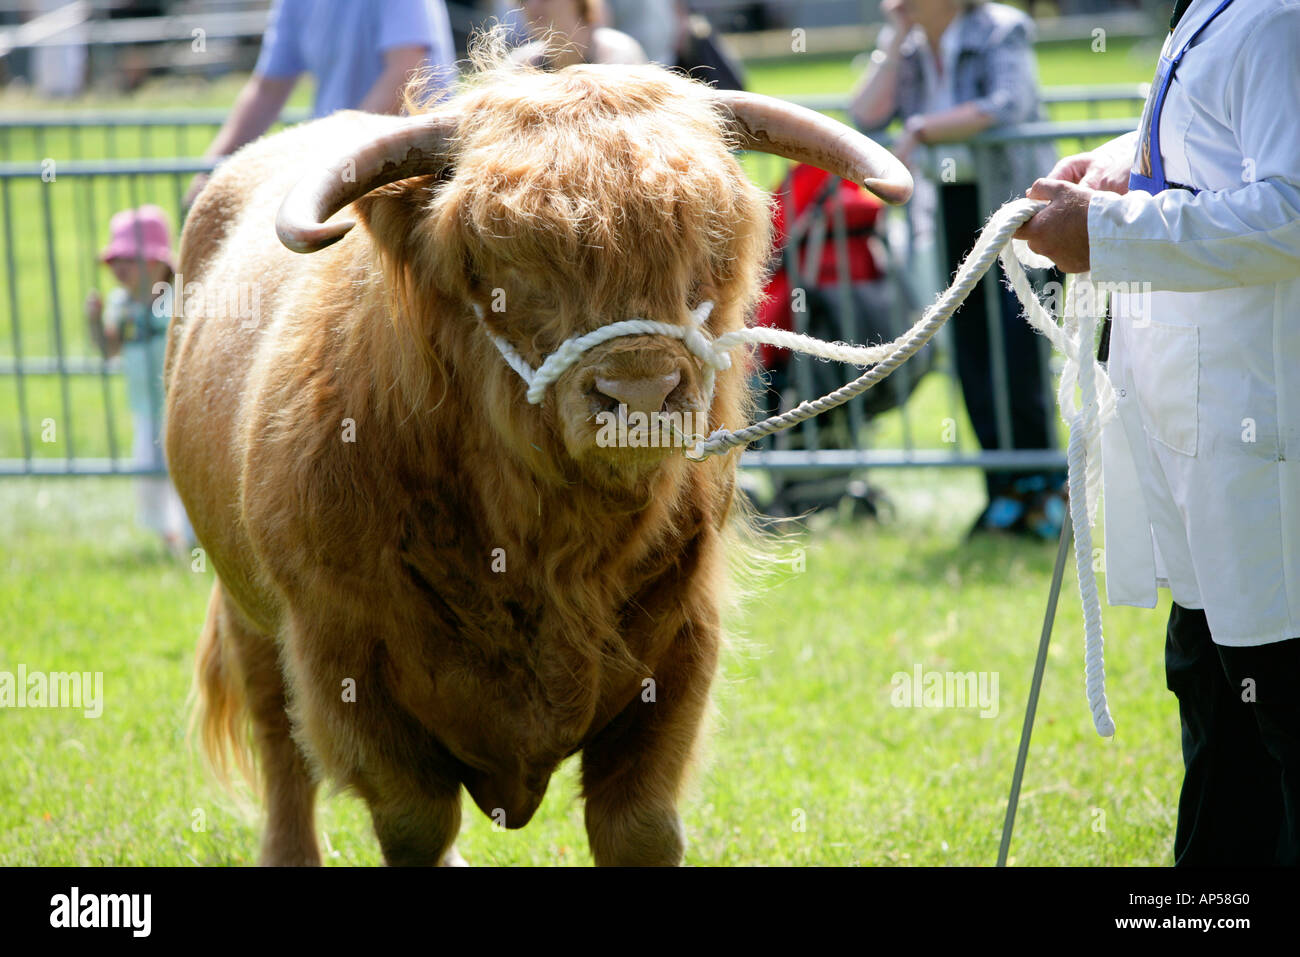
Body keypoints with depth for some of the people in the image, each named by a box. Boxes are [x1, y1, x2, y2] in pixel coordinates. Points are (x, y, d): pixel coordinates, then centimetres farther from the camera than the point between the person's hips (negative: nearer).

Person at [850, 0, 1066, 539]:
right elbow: (867, 117, -5)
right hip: (947, 208, 6)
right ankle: (1006, 495, 11)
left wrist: (920, 131, -24)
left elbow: (1006, 107, -24)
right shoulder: (905, 48, 8)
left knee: (1018, 352, -12)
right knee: (972, 355, 4)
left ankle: (1043, 488, 0)